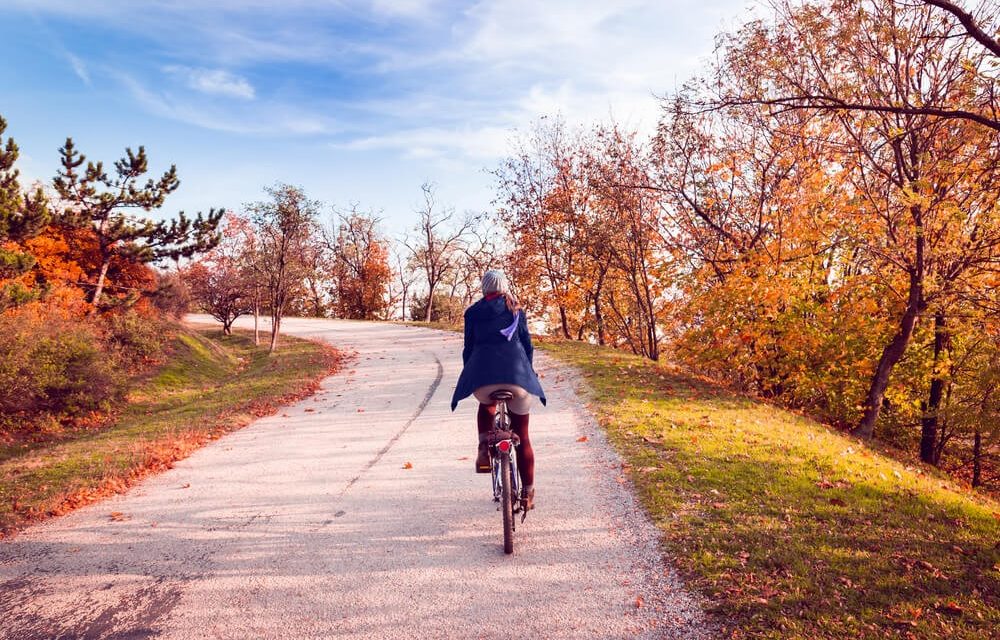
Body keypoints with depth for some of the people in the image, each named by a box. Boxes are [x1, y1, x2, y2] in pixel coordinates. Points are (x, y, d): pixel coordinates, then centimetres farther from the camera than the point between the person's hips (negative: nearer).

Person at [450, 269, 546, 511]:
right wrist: (528, 371, 26)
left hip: (482, 374, 0)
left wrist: (469, 374, 23)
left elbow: (469, 347, 13)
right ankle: (527, 492, 13)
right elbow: (527, 343, 15)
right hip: (517, 373, 0)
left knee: (486, 406, 34)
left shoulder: (473, 312, 14)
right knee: (522, 436, 12)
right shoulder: (516, 310, 16)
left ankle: (484, 446, 8)